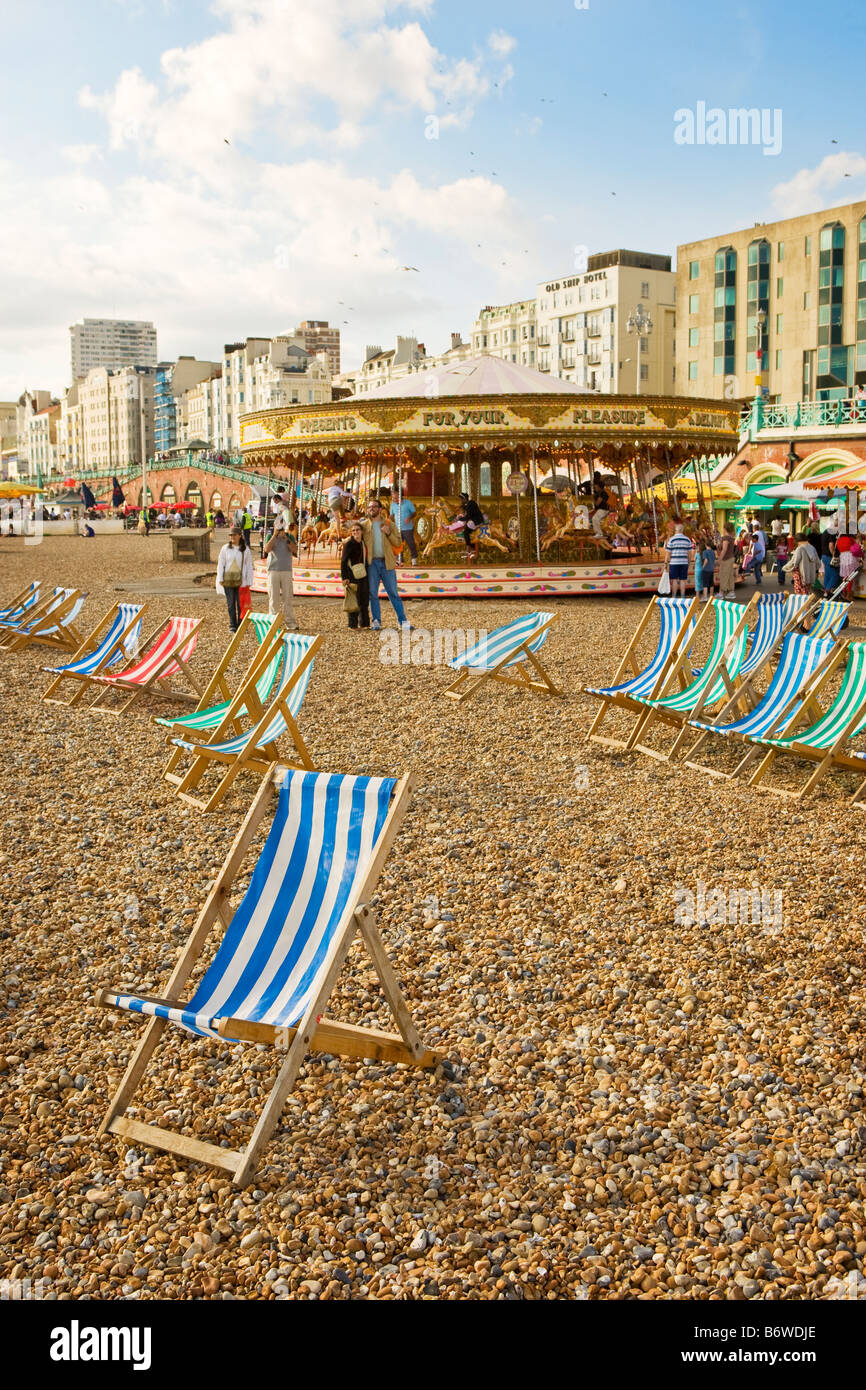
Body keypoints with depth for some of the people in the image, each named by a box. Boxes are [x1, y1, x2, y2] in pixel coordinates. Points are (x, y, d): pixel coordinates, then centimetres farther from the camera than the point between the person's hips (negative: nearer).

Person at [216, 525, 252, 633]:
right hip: (228, 579, 1)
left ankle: (240, 625, 8)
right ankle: (232, 625, 8)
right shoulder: (225, 548, 6)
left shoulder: (246, 550, 3)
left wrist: (248, 582, 0)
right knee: (230, 603, 2)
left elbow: (249, 566, 6)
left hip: (240, 580, -1)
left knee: (240, 603, -1)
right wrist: (220, 579, 2)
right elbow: (220, 564, 8)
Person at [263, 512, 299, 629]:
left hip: (287, 570, 1)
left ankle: (291, 622, 2)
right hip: (273, 570, -1)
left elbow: (295, 550, -6)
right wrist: (275, 535, -13)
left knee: (288, 597, -1)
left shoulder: (289, 537, 10)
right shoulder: (270, 536, 7)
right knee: (273, 598, -1)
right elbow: (267, 549, -11)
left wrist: (286, 538, -13)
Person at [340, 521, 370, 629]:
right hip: (352, 575, -6)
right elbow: (343, 561, -11)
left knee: (365, 600, 8)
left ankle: (364, 623, 18)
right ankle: (353, 624, 1)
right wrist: (344, 577, -18)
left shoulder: (364, 543, 10)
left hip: (363, 575, 6)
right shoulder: (349, 544, -9)